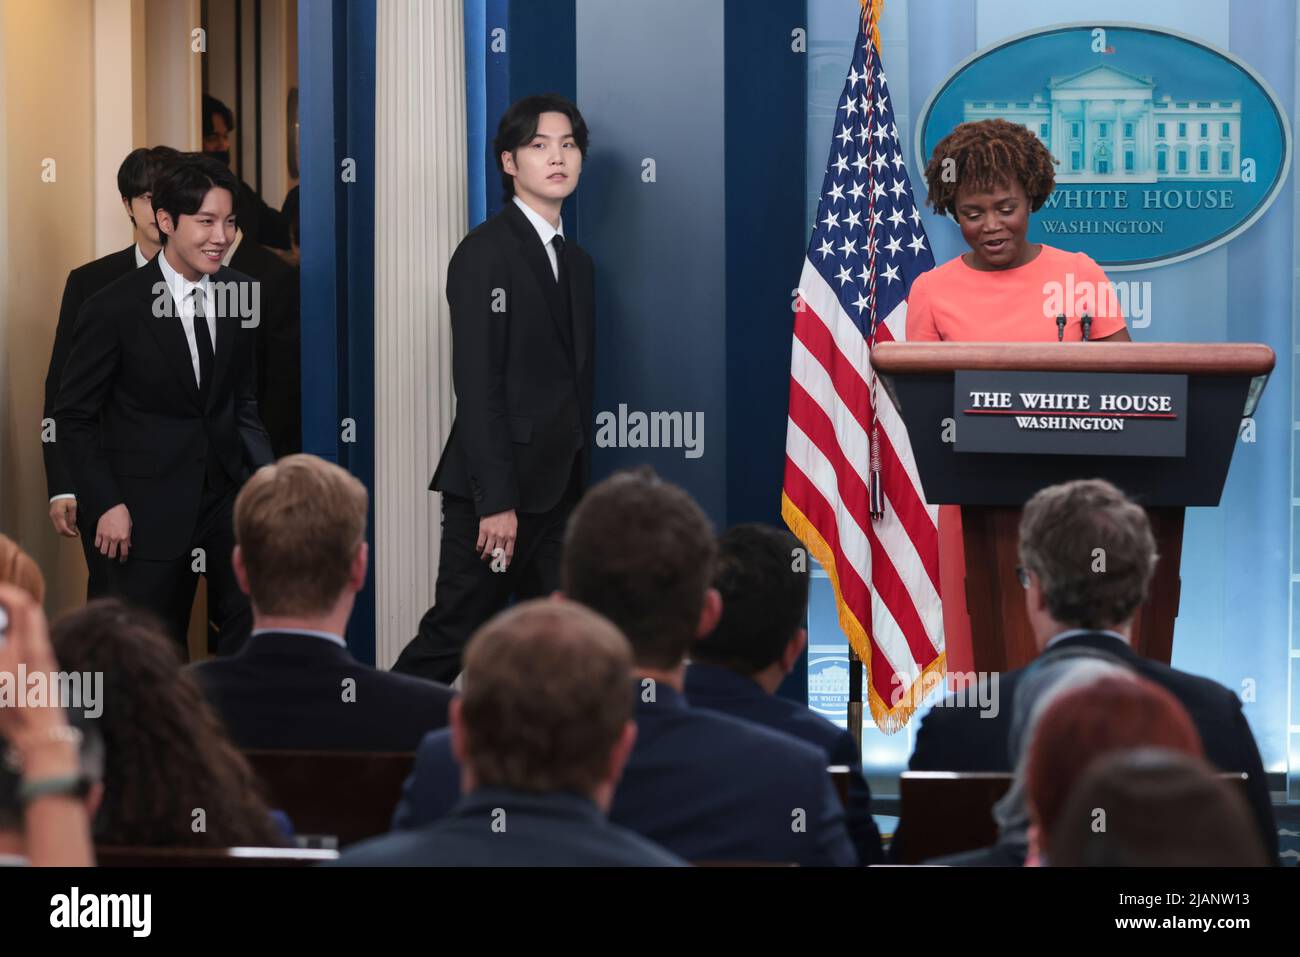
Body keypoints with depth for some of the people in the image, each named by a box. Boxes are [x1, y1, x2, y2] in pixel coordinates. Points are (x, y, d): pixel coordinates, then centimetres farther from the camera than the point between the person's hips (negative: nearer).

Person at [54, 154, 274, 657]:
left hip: (228, 490, 4)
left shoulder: (239, 294, 3)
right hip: (147, 508, -4)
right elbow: (73, 415, -5)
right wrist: (105, 504, -11)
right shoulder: (114, 308, -10)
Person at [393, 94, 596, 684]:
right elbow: (478, 385, -15)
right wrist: (496, 502, -19)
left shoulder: (574, 261, 16)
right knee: (452, 637, -5)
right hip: (497, 486, -8)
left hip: (557, 490, 8)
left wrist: (579, 485, 11)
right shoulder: (486, 253, -9)